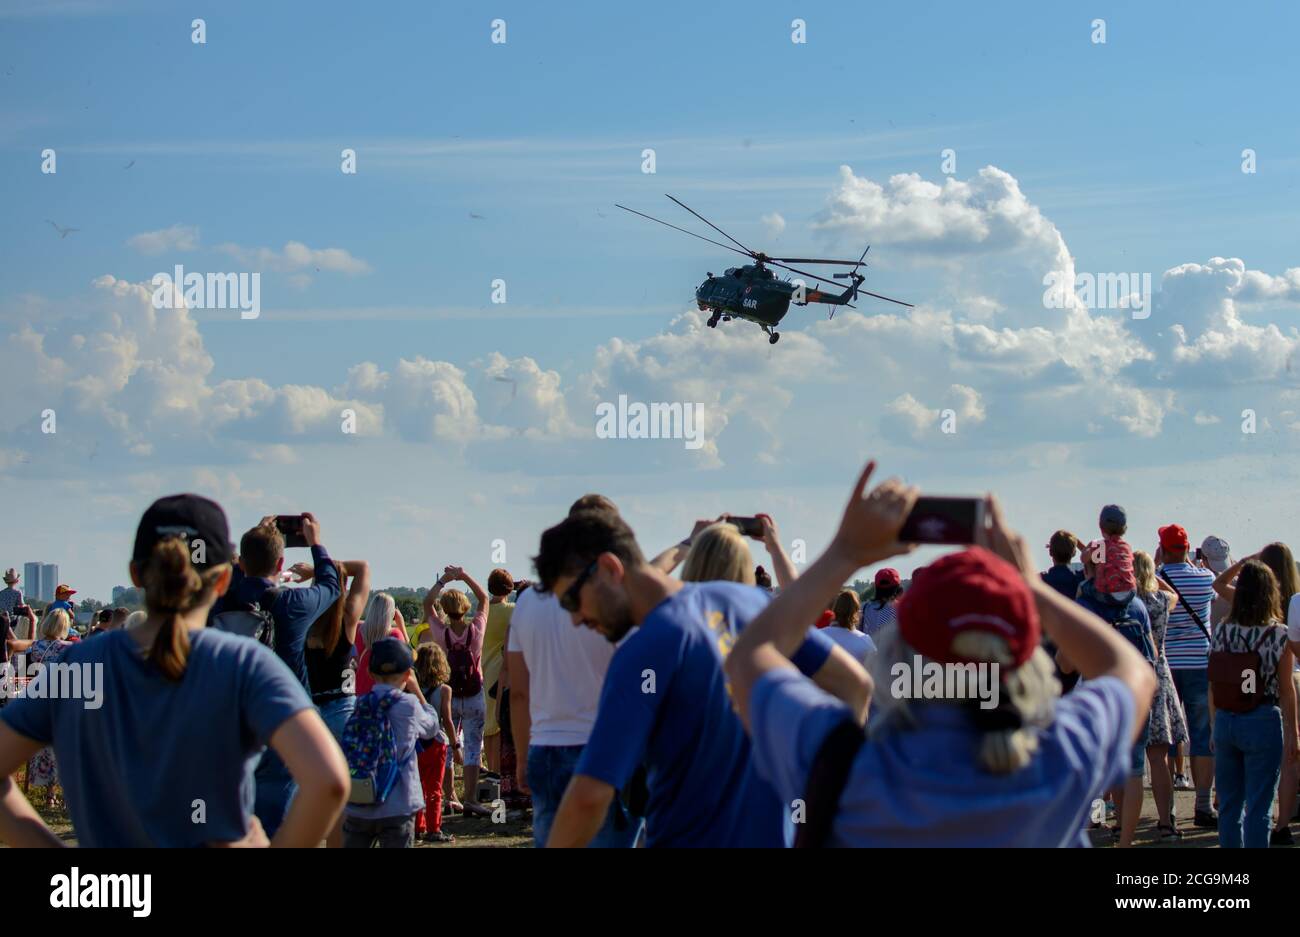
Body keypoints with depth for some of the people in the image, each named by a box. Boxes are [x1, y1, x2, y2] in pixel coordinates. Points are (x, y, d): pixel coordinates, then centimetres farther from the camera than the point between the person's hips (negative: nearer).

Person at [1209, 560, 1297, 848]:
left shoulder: (1221, 632, 0)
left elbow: (1213, 685, 4)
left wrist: (1215, 727, 13)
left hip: (1225, 722, 4)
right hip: (1264, 723, -4)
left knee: (1229, 804, 13)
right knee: (1258, 808, 0)